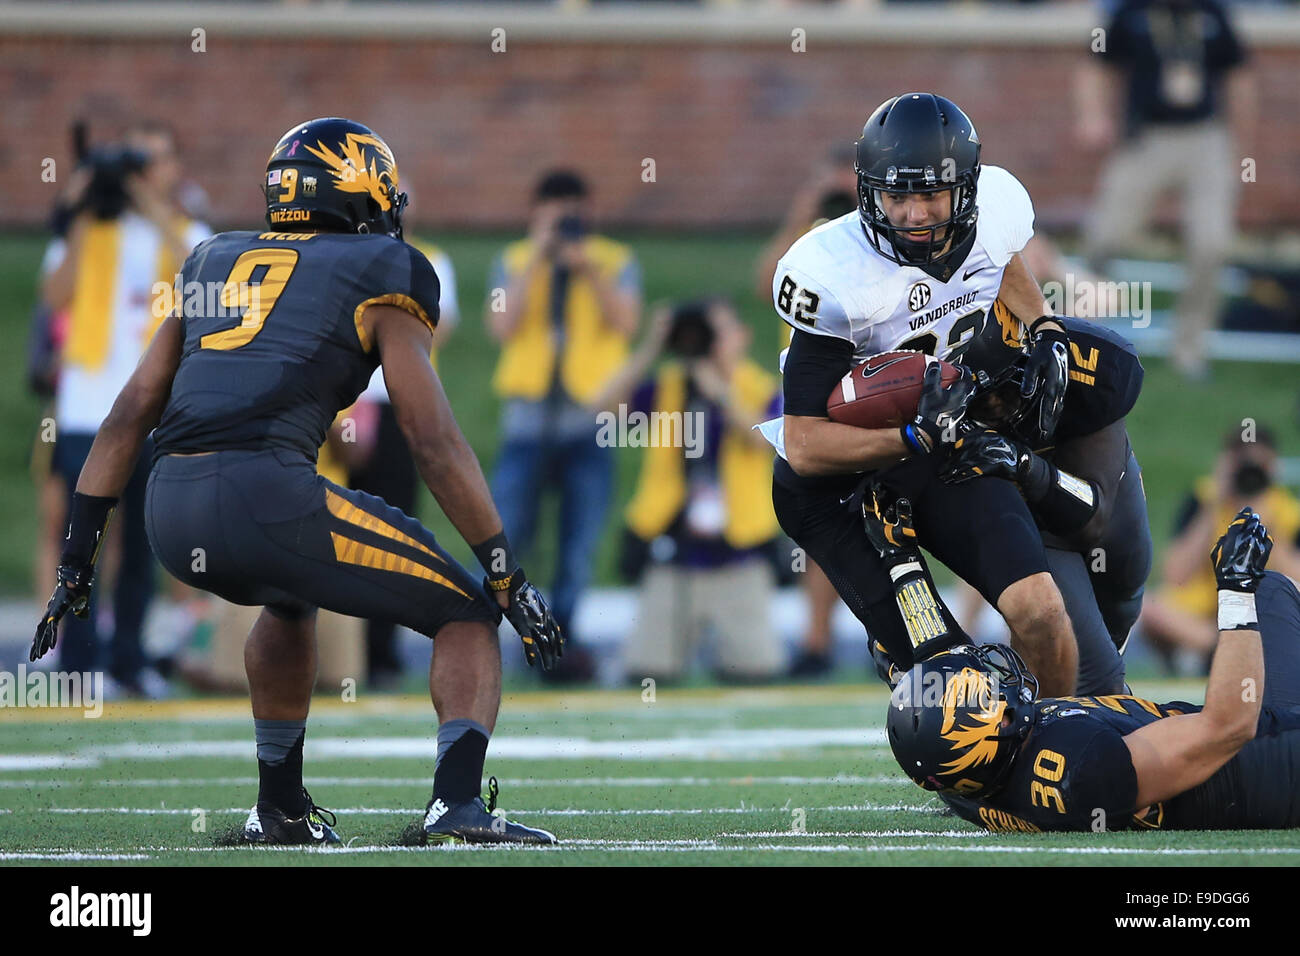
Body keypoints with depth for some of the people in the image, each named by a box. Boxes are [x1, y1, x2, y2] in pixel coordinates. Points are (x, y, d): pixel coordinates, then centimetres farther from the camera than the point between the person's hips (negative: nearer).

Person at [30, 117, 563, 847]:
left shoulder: (217, 264, 27)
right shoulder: (379, 278, 11)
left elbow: (132, 413, 22)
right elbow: (434, 440, 4)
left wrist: (79, 555, 25)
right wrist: (510, 580, 7)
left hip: (172, 513, 6)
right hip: (268, 496, -6)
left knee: (290, 598, 39)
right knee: (468, 618, 9)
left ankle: (281, 807, 38)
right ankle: (458, 800, -13)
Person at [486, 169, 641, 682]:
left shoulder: (615, 262, 7)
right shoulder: (513, 263, 9)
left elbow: (625, 322, -8)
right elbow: (502, 326, -6)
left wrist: (588, 268, -16)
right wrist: (537, 259, -8)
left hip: (590, 416, 0)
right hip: (528, 417, 0)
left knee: (580, 538, -3)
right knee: (506, 530, -7)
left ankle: (561, 635, 3)